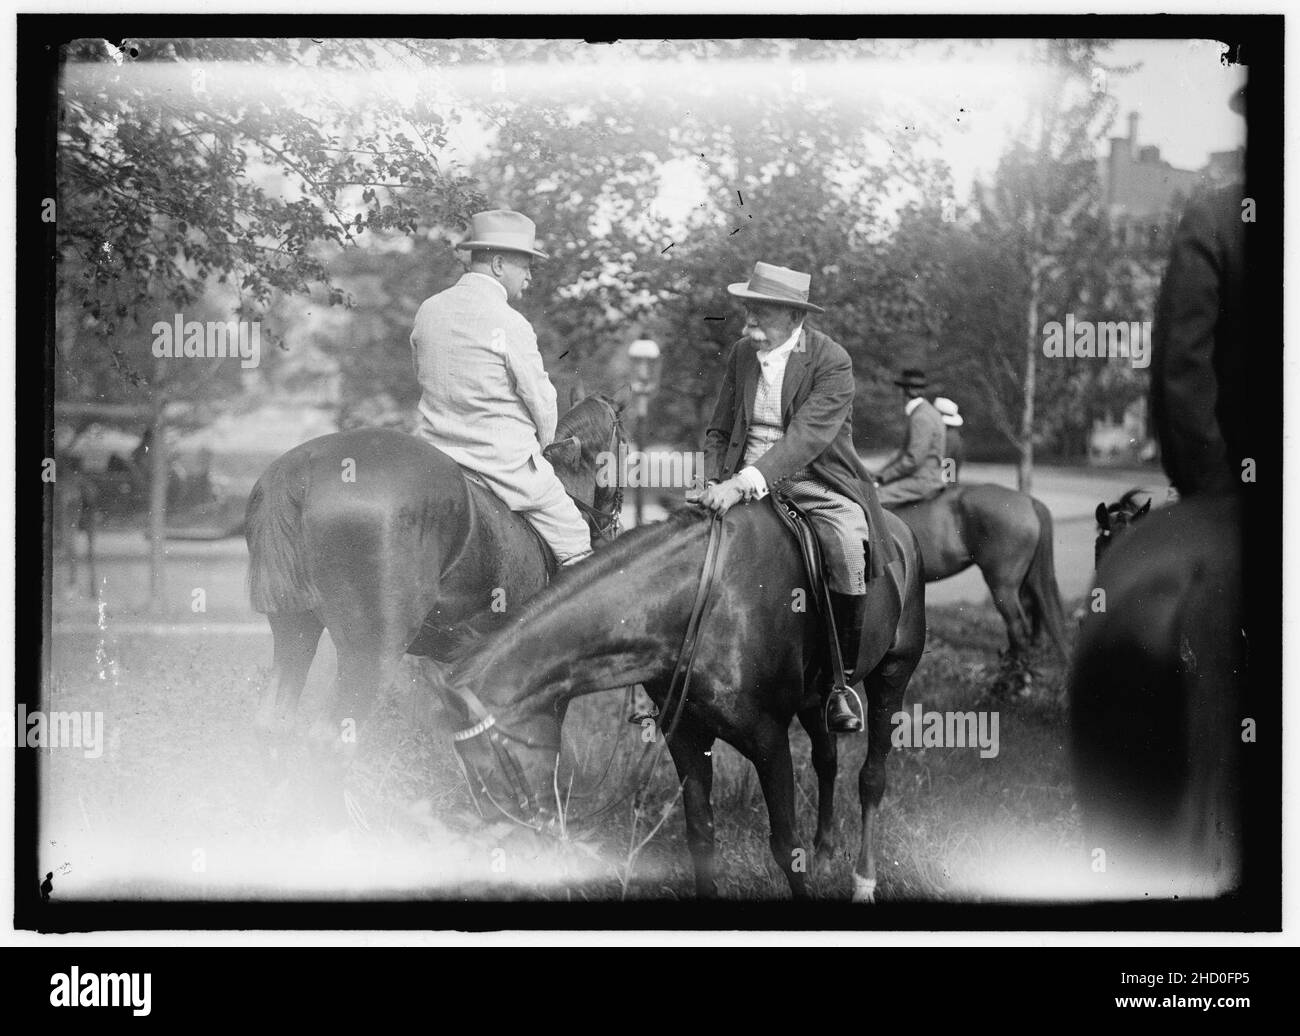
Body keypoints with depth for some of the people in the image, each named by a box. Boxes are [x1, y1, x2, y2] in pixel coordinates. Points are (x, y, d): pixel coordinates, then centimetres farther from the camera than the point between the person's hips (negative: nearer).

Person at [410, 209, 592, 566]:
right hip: (506, 466, -6)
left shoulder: (428, 311, 2)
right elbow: (543, 404, -8)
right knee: (575, 544, 6)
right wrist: (537, 446, 12)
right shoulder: (511, 325, -16)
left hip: (435, 456, 6)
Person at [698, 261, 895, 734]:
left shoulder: (832, 362, -13)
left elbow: (807, 436, -24)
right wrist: (713, 482, -5)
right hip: (746, 480, 5)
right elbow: (718, 431, 14)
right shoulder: (741, 353, 6)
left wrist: (745, 481, -34)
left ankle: (839, 682, -15)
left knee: (848, 551, -30)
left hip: (817, 483, -5)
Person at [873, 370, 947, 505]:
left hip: (924, 480, -10)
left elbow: (913, 460, -22)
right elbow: (904, 452, 21)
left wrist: (884, 477, -13)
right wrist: (879, 474, 13)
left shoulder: (921, 418, -18)